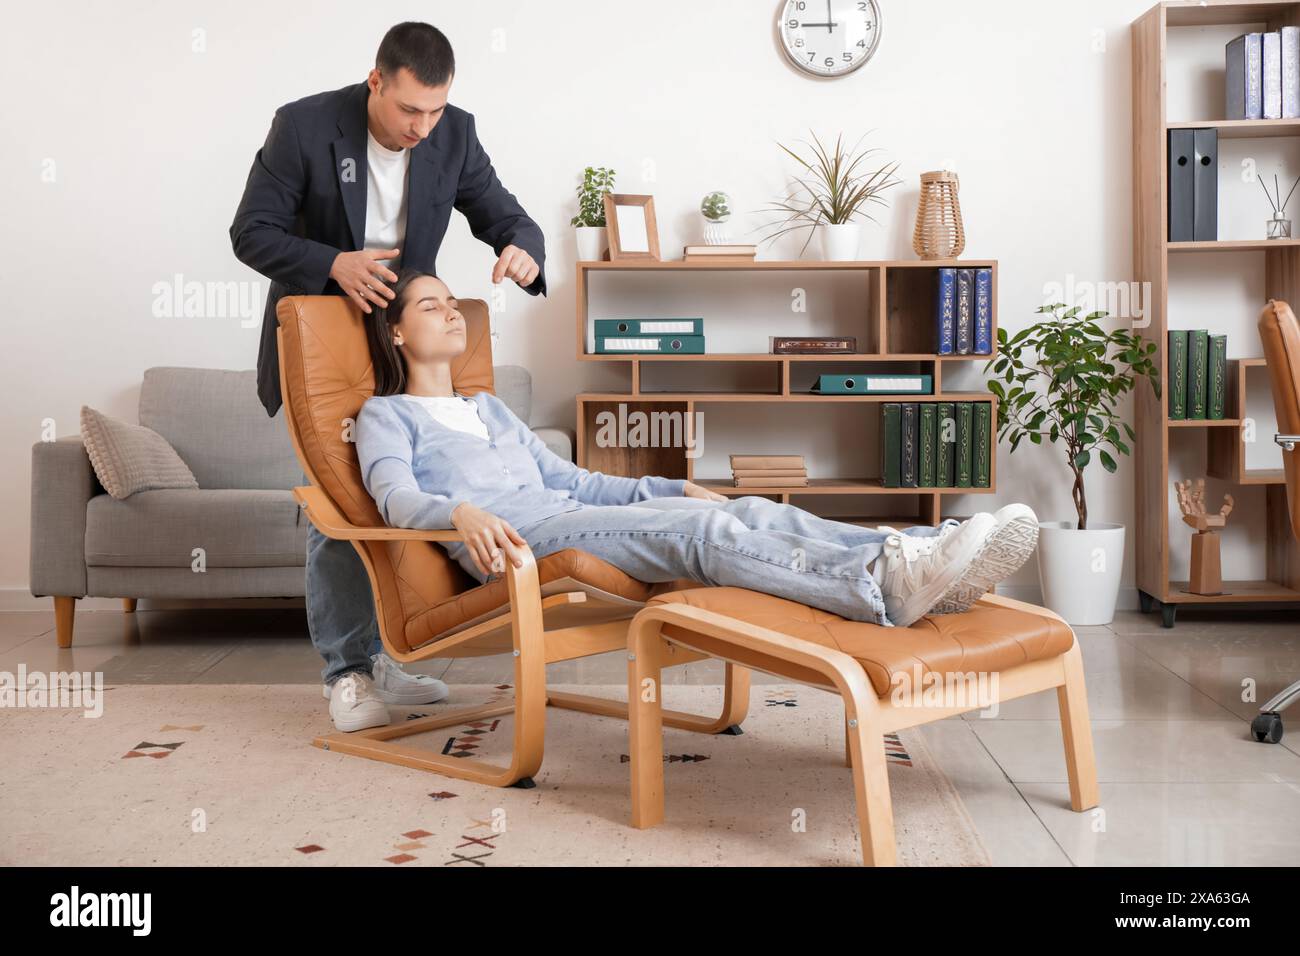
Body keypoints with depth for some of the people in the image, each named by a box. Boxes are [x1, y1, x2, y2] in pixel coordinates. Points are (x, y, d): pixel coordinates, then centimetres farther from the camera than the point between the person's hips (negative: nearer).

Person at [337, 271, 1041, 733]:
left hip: (567, 514, 7)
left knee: (750, 511, -20)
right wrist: (462, 513, -29)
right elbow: (397, 497, -5)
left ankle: (924, 560, -37)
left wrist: (673, 488, 19)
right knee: (701, 529, -32)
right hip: (511, 540, -6)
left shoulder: (489, 407, 35)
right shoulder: (386, 414, 15)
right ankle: (878, 586, -52)